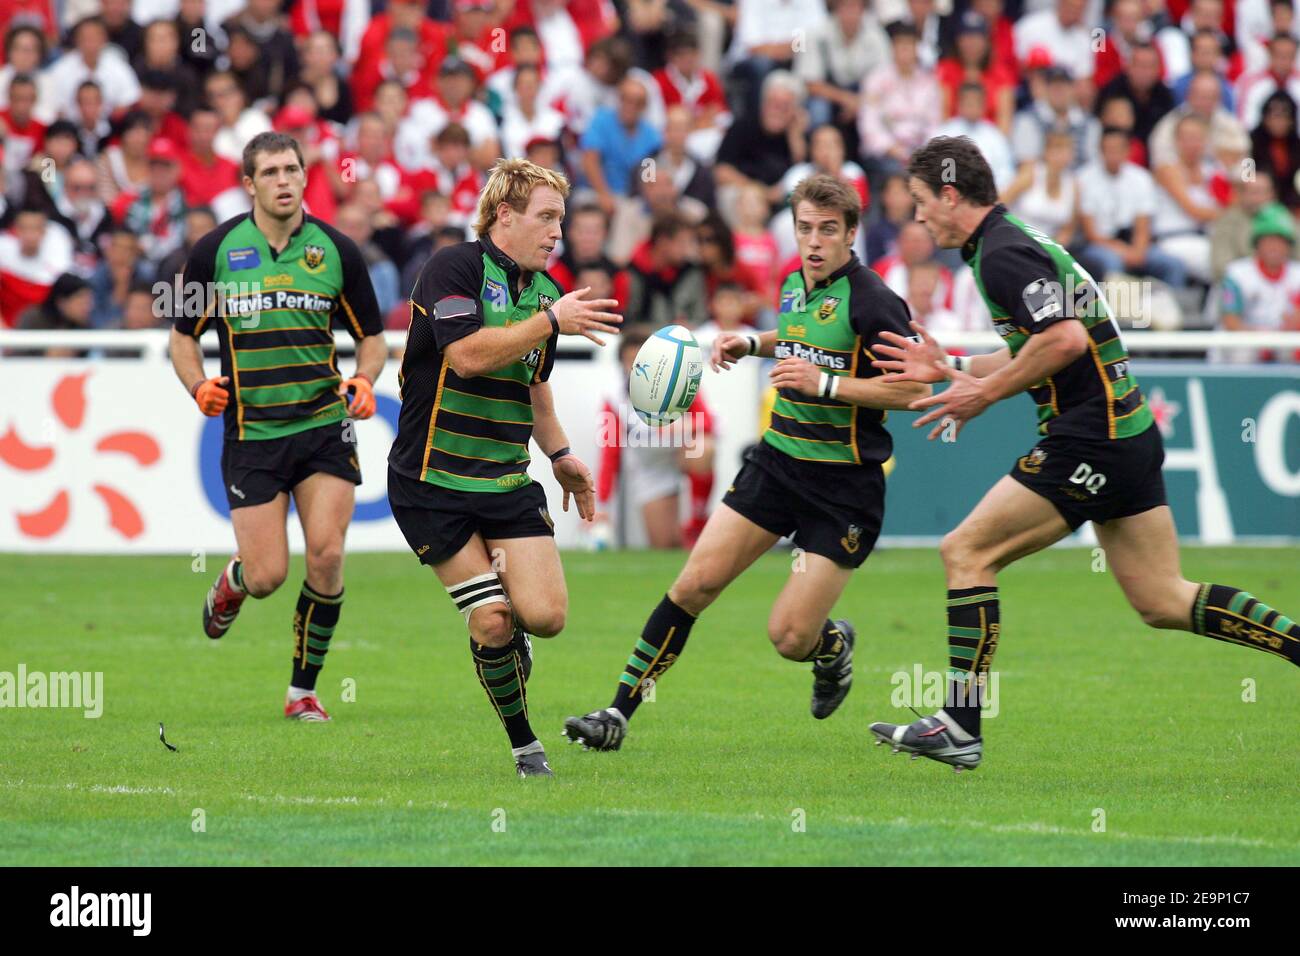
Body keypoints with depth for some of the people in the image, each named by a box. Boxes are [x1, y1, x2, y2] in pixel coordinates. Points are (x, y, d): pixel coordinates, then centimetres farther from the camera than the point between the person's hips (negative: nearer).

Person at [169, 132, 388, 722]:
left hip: (325, 425, 1)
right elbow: (183, 336, 9)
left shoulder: (336, 250, 2)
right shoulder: (215, 251, -1)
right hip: (251, 432, -1)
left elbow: (371, 338, 11)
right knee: (268, 575, -5)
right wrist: (199, 386, -10)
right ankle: (231, 584, 34)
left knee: (326, 556, -11)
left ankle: (303, 690, 5)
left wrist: (364, 380, -10)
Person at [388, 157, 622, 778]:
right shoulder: (455, 267, -11)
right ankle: (522, 743, 7)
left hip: (508, 483, 6)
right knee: (492, 623, -12)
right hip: (433, 483, -6)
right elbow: (467, 355, -26)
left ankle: (507, 631, 25)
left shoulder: (545, 293, 12)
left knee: (545, 615, -11)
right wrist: (552, 321, -22)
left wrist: (559, 453, 25)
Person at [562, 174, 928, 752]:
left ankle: (833, 646, 29)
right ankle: (619, 714, 1)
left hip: (844, 484, -6)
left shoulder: (869, 300, -16)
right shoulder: (795, 286, 8)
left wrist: (825, 383, -24)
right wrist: (753, 343, 13)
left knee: (789, 637, -9)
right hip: (777, 461, 6)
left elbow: (914, 389, -19)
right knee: (695, 583, -5)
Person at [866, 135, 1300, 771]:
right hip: (1127, 433, 10)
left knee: (966, 552, -5)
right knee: (1163, 604, 10)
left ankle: (959, 727, -6)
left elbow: (1064, 338, -27)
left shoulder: (1002, 253, -13)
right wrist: (952, 370, 21)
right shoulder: (1016, 244, 18)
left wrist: (984, 393, -17)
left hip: (1088, 443, -10)